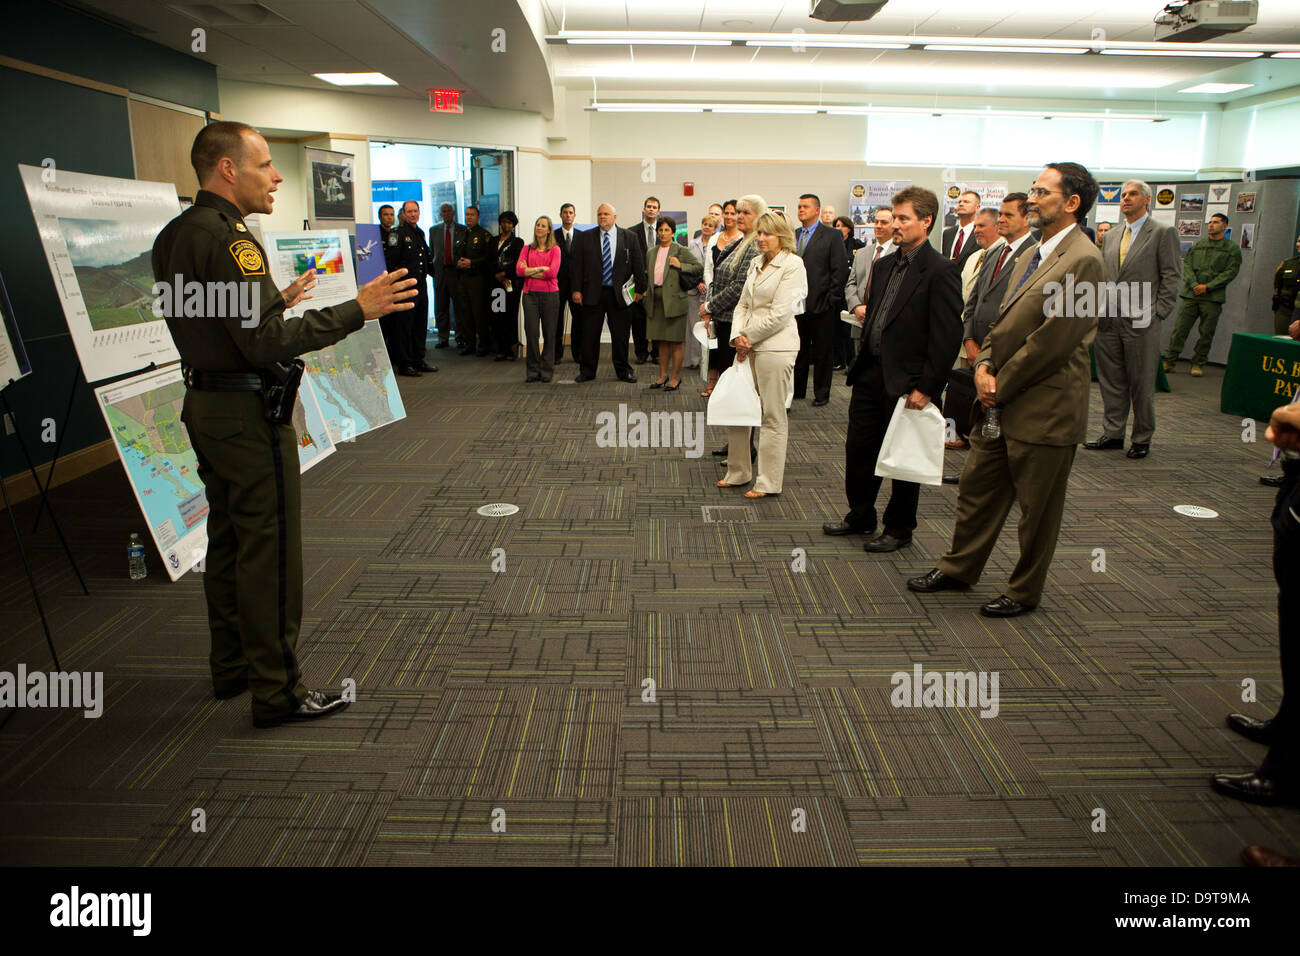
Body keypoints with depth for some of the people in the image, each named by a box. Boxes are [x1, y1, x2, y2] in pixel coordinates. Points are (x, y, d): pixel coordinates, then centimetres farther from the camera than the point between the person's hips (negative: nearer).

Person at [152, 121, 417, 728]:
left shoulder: (173, 235, 12)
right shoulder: (226, 237, -19)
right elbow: (267, 342, -26)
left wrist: (276, 300, 26)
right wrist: (356, 309, -26)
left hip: (204, 402, 10)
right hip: (247, 410, -10)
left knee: (227, 540, 18)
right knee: (270, 551, -2)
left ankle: (231, 667, 31)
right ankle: (277, 690, 7)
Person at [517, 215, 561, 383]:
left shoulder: (555, 249, 4)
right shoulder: (527, 249, 13)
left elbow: (552, 272, -10)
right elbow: (519, 270, 0)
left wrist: (530, 272, -4)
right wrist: (540, 269, -7)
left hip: (550, 294, -2)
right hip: (530, 294, 2)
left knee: (549, 333, 1)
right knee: (531, 332, -2)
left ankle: (547, 370, 10)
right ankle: (533, 370, 6)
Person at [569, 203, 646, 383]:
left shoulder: (628, 237, 5)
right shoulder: (585, 237, 5)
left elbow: (638, 264, 6)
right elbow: (577, 265, 3)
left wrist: (639, 289, 2)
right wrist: (577, 290, -4)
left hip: (619, 294, 0)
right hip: (593, 293, 0)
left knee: (620, 334, 6)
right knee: (590, 334, 3)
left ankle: (623, 370, 18)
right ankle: (587, 370, 14)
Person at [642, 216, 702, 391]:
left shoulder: (681, 251, -1)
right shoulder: (651, 253, 15)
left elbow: (700, 267, -2)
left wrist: (680, 265, -12)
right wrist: (647, 294, 13)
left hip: (674, 300, -5)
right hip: (656, 301, 5)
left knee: (676, 341, -1)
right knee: (662, 340, 12)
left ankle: (675, 377, 6)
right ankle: (663, 375, 21)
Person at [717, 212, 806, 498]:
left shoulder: (792, 264, -8)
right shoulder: (756, 263, 14)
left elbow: (780, 313, -15)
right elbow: (743, 304, 14)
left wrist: (748, 335, -8)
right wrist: (738, 335, -3)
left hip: (775, 346, -7)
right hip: (749, 345, 8)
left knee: (772, 416, 0)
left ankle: (768, 482, 9)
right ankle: (738, 473, 24)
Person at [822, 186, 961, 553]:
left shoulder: (940, 271, -13)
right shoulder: (884, 265, 11)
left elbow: (948, 336, -16)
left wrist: (926, 388, -18)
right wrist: (862, 364, 10)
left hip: (907, 382, -7)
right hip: (871, 374, 7)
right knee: (858, 448, 14)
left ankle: (899, 529, 23)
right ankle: (860, 516, 32)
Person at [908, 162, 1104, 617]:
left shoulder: (1082, 260, -17)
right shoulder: (1032, 256, 13)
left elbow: (1053, 339, -20)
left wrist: (1001, 384, -13)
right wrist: (984, 366, -3)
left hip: (1043, 409, -9)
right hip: (1001, 401, 9)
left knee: (1037, 508, 8)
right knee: (977, 489, 17)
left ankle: (1024, 591, 24)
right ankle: (959, 567, 34)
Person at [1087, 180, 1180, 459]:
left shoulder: (1163, 233, -1)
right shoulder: (1112, 236, 16)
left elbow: (1170, 278, -5)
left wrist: (1156, 314, -11)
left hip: (1140, 323, -5)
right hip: (1108, 321, 5)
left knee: (1142, 384, 3)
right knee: (1111, 381, 9)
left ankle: (1142, 438, 14)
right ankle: (1112, 433, 19)